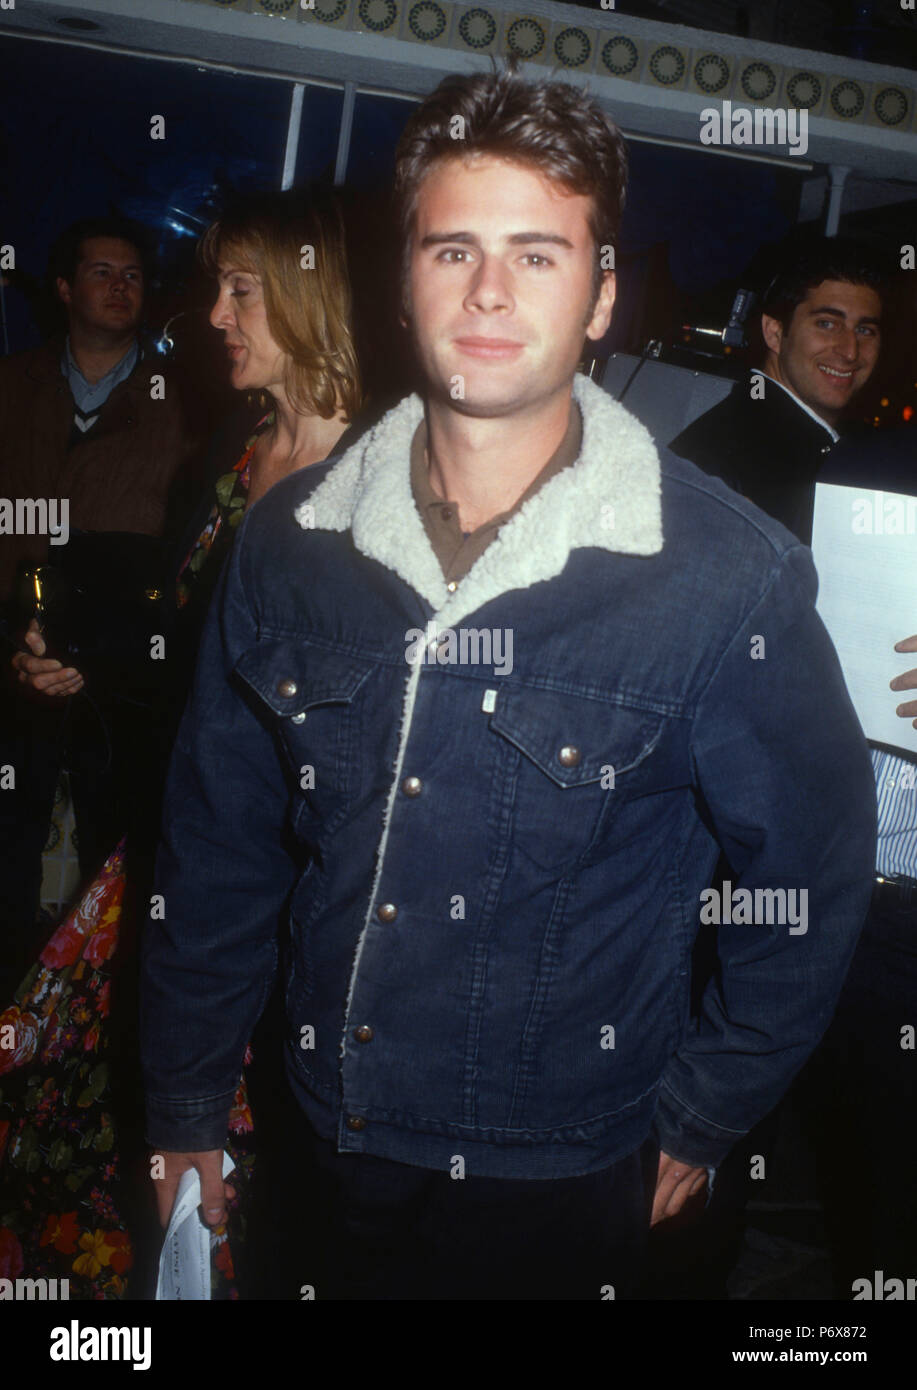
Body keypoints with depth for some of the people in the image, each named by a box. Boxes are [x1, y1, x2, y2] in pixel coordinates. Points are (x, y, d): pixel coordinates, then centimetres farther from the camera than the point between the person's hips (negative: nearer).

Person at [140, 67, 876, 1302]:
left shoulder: (730, 577, -17)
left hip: (560, 1191, -3)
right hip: (327, 1156, 4)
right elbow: (219, 842, 2)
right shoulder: (288, 542, -7)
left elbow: (814, 872, -6)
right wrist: (186, 1108, 8)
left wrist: (697, 1120, 0)